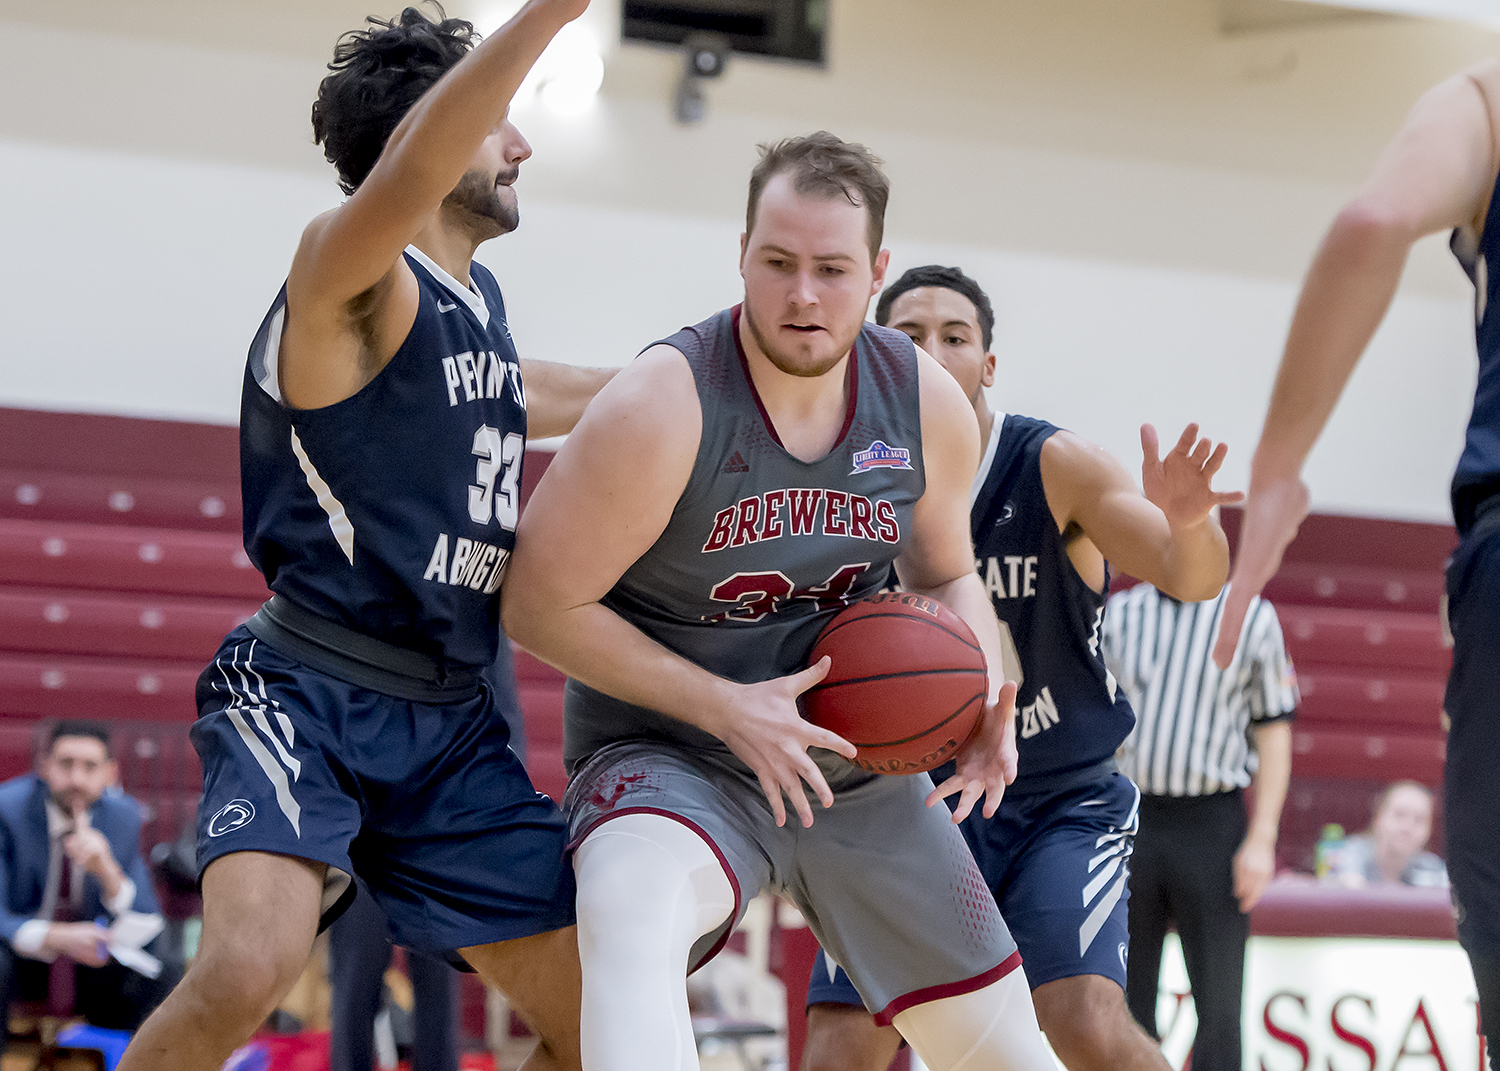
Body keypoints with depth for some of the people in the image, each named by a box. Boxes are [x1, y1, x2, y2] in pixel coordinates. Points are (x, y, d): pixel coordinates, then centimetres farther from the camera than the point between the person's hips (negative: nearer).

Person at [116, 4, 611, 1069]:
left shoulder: (478, 295, 13)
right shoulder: (346, 276, -13)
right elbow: (404, 174, -36)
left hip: (450, 719, 8)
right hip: (306, 697, -8)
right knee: (249, 965, -32)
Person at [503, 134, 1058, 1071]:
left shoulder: (929, 405, -5)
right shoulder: (662, 409, -22)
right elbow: (540, 606, -16)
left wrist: (985, 689, -9)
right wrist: (726, 706, -22)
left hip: (859, 760, 5)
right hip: (672, 751, -5)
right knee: (629, 921, -41)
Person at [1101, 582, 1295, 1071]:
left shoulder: (1251, 616, 3)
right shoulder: (1117, 614, 9)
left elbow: (1273, 735, 2)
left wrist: (1262, 840, -6)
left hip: (1211, 826, -2)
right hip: (1127, 816, 2)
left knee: (1219, 1006, -2)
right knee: (1124, 999, 6)